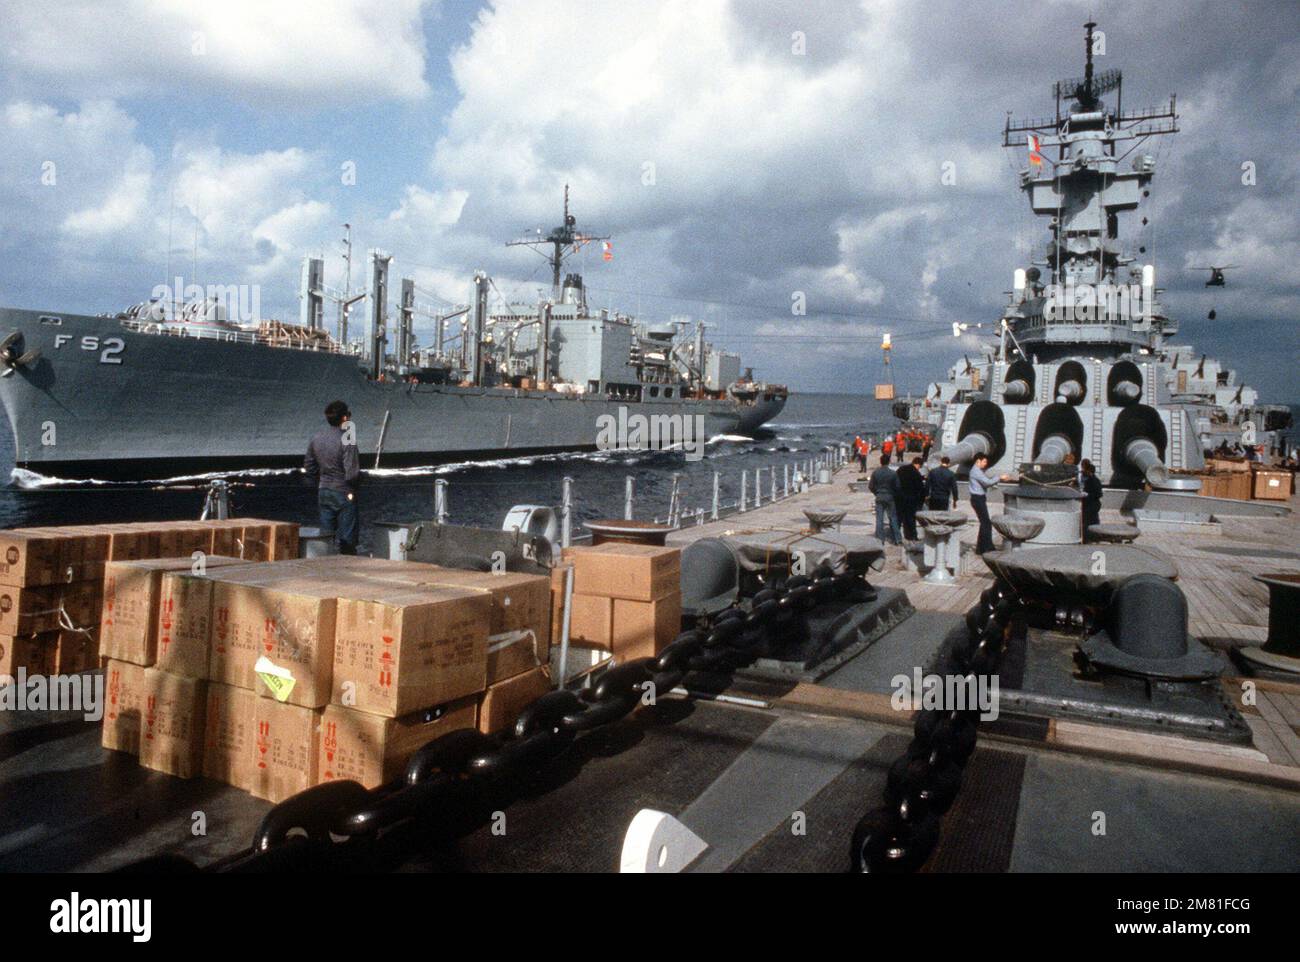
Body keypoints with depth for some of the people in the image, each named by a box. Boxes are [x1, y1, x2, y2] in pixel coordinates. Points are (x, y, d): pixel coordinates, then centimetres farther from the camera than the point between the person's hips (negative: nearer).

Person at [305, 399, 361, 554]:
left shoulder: (317, 438, 1)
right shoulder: (346, 440, -19)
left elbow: (308, 466, 10)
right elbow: (352, 472, -21)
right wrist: (356, 483, -1)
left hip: (323, 493, 6)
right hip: (344, 494, -6)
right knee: (346, 540, 3)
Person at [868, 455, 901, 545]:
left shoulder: (875, 472, -6)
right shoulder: (893, 473, -9)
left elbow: (871, 486, -2)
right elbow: (897, 487, -5)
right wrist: (894, 495, 14)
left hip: (879, 497, 0)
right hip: (890, 498, 0)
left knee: (879, 518, 4)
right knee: (893, 518, 8)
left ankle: (880, 538, 3)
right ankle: (894, 539, 9)